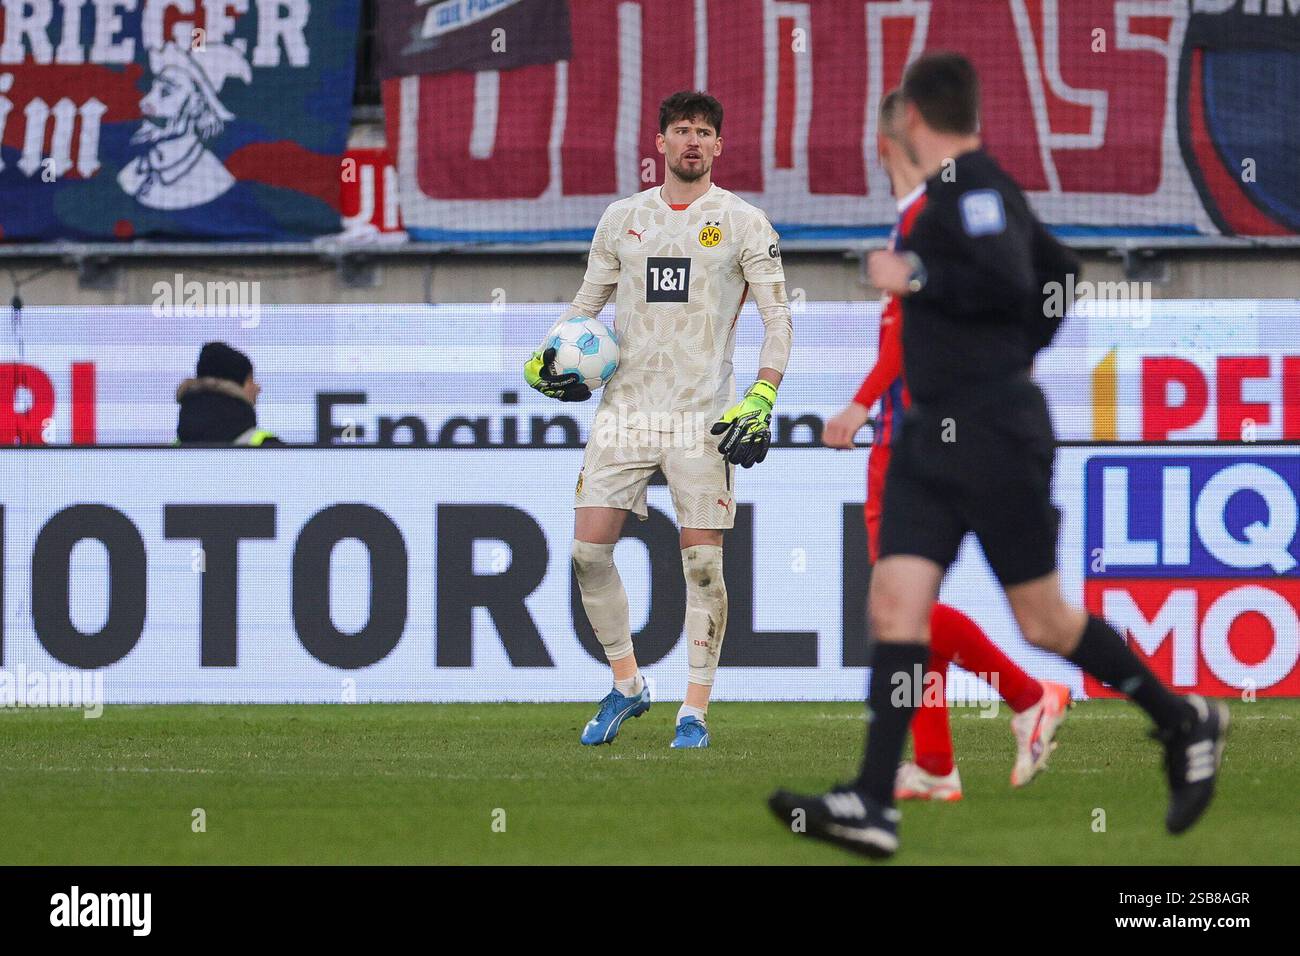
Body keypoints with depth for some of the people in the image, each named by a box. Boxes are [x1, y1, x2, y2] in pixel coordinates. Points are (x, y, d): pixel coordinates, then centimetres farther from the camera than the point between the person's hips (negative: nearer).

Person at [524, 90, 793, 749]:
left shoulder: (742, 223, 2)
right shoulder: (621, 219, 10)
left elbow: (777, 317, 1)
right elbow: (587, 301, 19)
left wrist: (761, 399, -12)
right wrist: (548, 360, 1)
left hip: (703, 417, -3)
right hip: (625, 409, 3)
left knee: (702, 560, -5)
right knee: (588, 548, -5)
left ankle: (694, 712, 2)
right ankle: (626, 686, 12)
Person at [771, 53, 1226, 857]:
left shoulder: (974, 186, -13)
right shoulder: (963, 188, 15)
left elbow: (1010, 285, -27)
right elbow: (1060, 271, 26)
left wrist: (918, 275, -20)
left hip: (995, 434, -9)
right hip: (933, 431, 9)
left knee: (1043, 620, -1)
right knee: (897, 603, -3)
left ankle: (1186, 723, 18)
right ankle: (873, 806, -10)